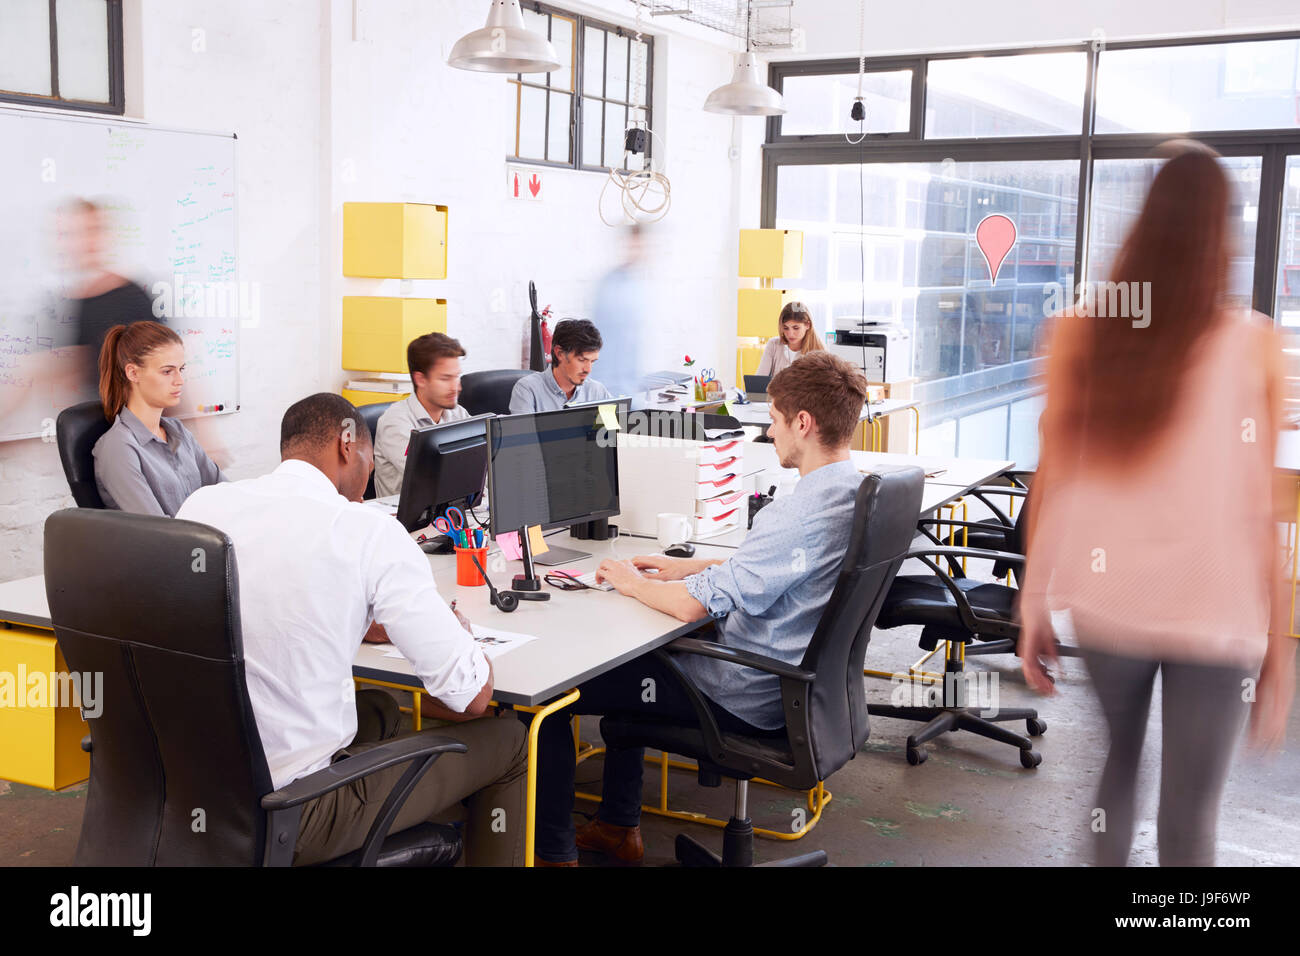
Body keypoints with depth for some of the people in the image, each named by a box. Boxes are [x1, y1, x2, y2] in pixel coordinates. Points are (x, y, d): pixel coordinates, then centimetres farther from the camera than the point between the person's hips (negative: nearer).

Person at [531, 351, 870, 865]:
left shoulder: (799, 513, -29)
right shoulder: (854, 490, 2)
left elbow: (696, 605, -27)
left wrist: (633, 583, -8)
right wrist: (688, 567, 12)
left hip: (748, 699, -10)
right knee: (630, 653, 30)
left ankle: (553, 852, 10)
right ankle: (619, 827, 34)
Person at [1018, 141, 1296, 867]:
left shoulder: (1080, 331, -4)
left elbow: (1051, 482, -2)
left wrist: (1035, 605, 6)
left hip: (1105, 601, 2)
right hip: (1214, 611, -2)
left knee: (1109, 779, 23)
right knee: (1190, 819, 6)